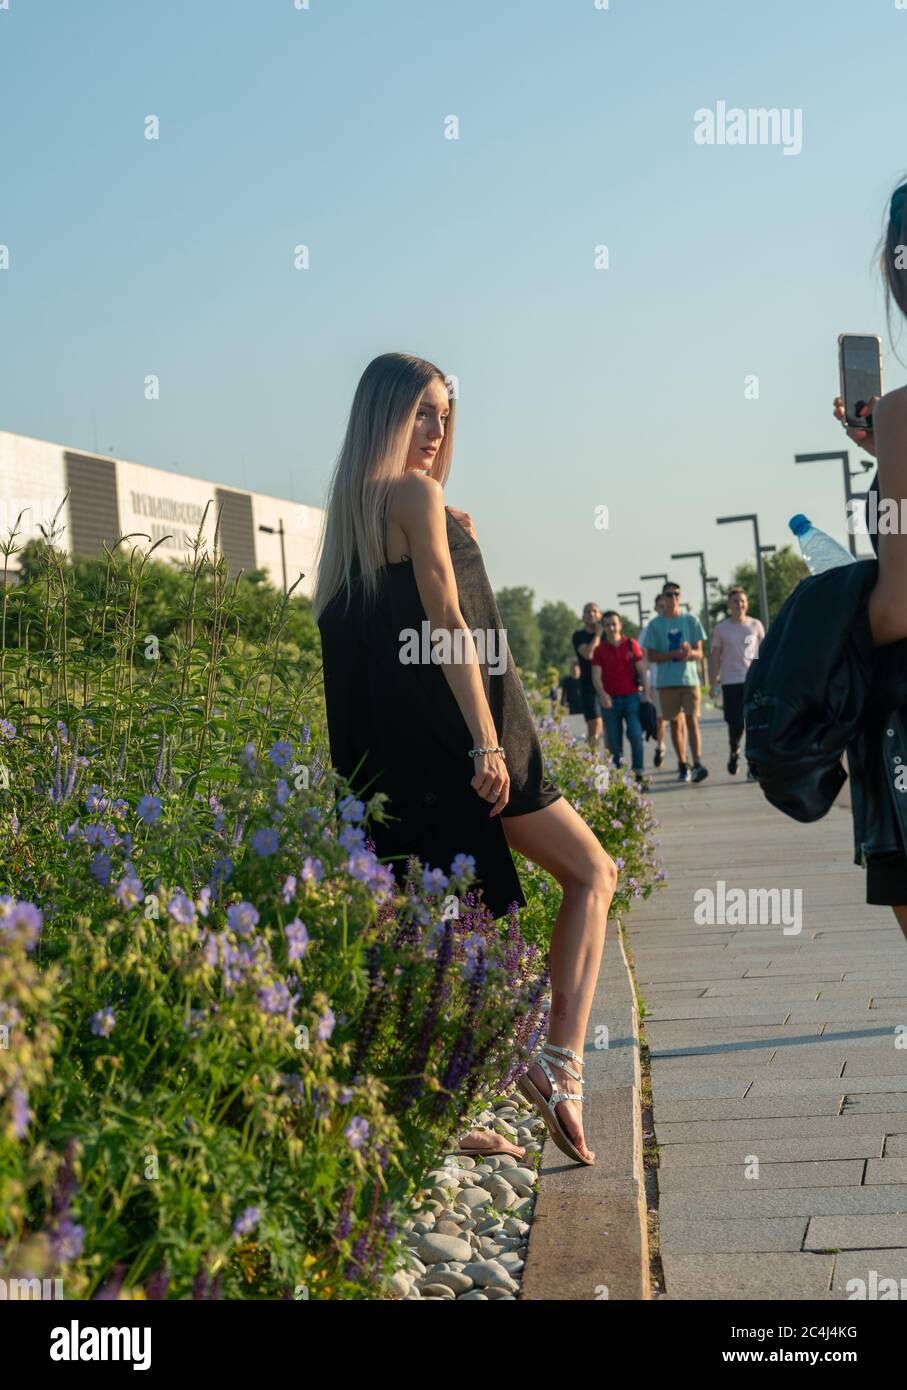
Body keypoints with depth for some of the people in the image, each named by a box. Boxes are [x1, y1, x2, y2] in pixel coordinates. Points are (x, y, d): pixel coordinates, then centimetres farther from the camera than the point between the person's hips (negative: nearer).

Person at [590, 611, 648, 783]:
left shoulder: (631, 644, 6)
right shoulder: (600, 650, 6)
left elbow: (641, 670, 7)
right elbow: (596, 675, -3)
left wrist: (645, 693, 0)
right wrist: (602, 694, -20)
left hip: (631, 696, -1)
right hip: (610, 699, 1)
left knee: (635, 734, -11)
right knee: (614, 741, 1)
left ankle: (638, 772, -8)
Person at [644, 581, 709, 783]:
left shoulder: (691, 620, 6)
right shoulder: (655, 624, 4)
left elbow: (699, 653, 5)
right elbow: (651, 656, 1)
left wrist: (689, 652, -19)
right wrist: (674, 654, -15)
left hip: (689, 678, -1)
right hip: (667, 681, 1)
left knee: (692, 720, -10)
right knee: (675, 723, 5)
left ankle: (697, 764, -15)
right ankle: (682, 765, 14)